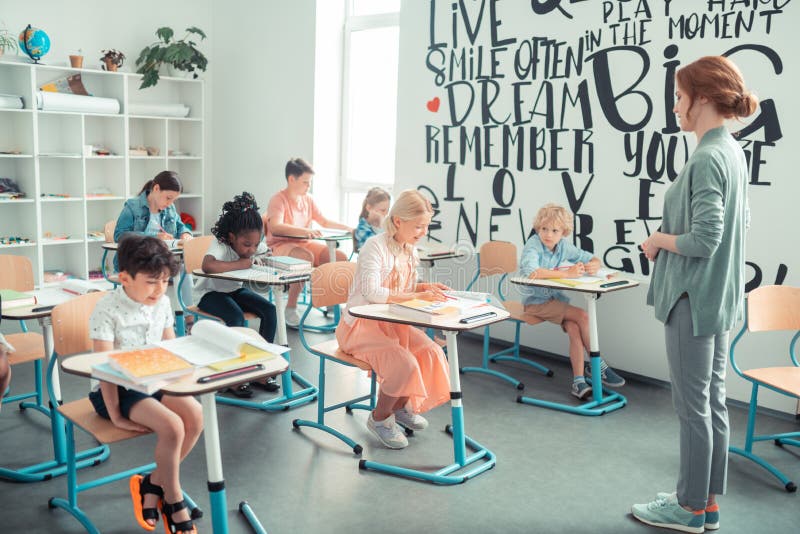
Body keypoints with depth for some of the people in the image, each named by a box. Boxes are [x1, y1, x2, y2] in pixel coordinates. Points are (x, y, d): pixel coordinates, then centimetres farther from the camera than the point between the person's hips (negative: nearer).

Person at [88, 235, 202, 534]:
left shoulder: (162, 303, 3)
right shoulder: (107, 310, -16)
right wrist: (115, 415, -19)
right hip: (121, 387, -6)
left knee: (195, 416, -19)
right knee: (172, 427, -27)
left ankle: (152, 485, 0)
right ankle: (174, 503, -3)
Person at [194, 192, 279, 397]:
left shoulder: (254, 244, -10)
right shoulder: (220, 245, -29)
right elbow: (207, 265, -50)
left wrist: (258, 260, -16)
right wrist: (240, 264, -37)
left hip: (235, 289, 6)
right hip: (210, 293, -6)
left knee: (270, 310, -15)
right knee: (236, 316, -33)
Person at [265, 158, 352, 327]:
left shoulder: (308, 199, 11)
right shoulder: (278, 199, -12)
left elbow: (324, 221, 19)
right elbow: (275, 227, -30)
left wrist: (347, 228, 4)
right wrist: (304, 231, -43)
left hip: (305, 243, 7)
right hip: (281, 245, -7)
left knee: (340, 257, -13)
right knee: (306, 258, -38)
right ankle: (290, 308, -23)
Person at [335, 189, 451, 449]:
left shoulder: (410, 250, 6)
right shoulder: (375, 246, -20)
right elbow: (372, 292, -33)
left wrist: (426, 287, -2)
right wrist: (417, 296, -34)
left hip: (391, 322, 8)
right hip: (361, 325, -8)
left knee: (432, 352, -11)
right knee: (403, 362, -27)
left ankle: (401, 406, 13)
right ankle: (379, 418, 0)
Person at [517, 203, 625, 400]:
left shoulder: (563, 246, 1)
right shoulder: (533, 246, -18)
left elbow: (594, 259, 9)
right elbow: (530, 272, -39)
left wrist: (594, 266, -18)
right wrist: (567, 273, -38)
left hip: (556, 298, 6)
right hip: (536, 302, -6)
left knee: (574, 329, -21)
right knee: (582, 316, -20)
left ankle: (579, 381, -18)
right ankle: (599, 365, -6)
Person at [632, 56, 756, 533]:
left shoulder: (707, 158, -20)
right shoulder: (733, 152, 9)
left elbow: (703, 239, -25)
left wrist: (660, 240, -8)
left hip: (694, 298, -10)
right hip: (720, 296, 10)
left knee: (694, 403, 2)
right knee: (714, 399, 15)